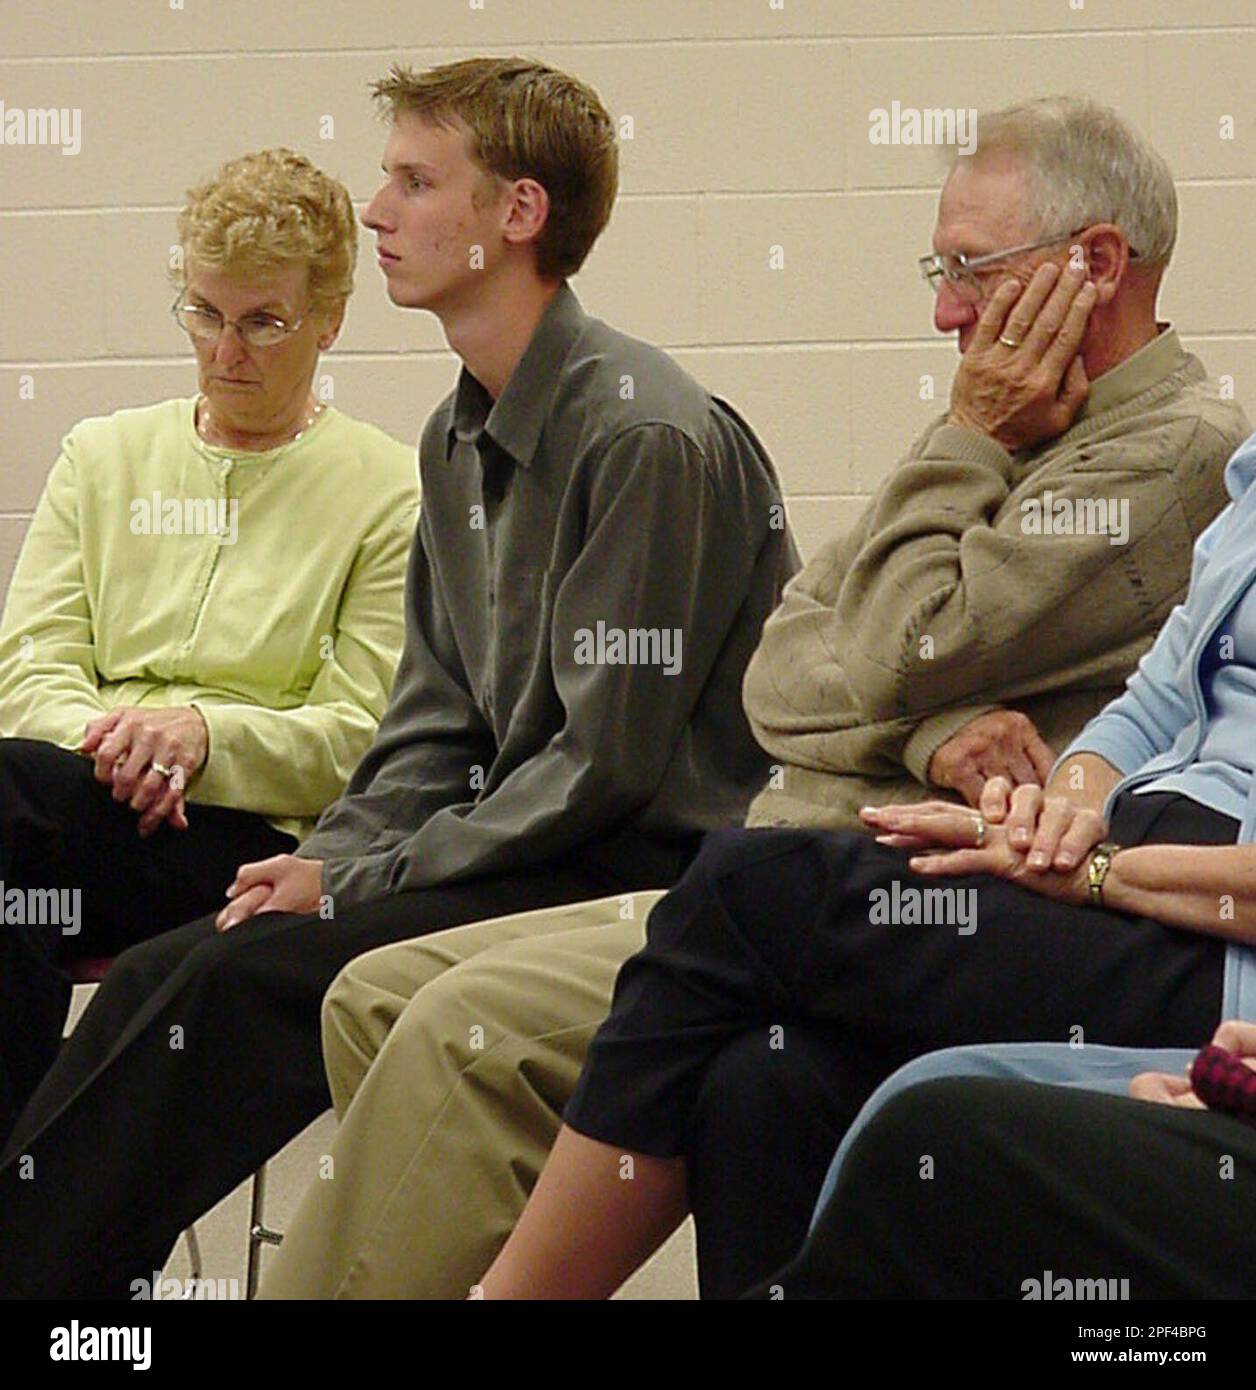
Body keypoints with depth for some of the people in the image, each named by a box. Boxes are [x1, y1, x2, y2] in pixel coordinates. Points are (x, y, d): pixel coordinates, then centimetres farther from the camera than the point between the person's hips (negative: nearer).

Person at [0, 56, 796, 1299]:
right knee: (166, 974, -9)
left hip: (642, 871, -8)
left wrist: (360, 883, -13)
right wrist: (325, 860, -2)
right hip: (514, 852, 9)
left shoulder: (649, 438, -16)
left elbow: (606, 764, -17)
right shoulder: (460, 437, 14)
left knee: (252, 978, -23)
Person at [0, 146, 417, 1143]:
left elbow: (365, 735, 1)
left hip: (258, 838, -4)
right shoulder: (104, 455, 21)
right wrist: (102, 737, -11)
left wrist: (204, 734, -16)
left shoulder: (391, 491, 8)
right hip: (83, 793, 4)